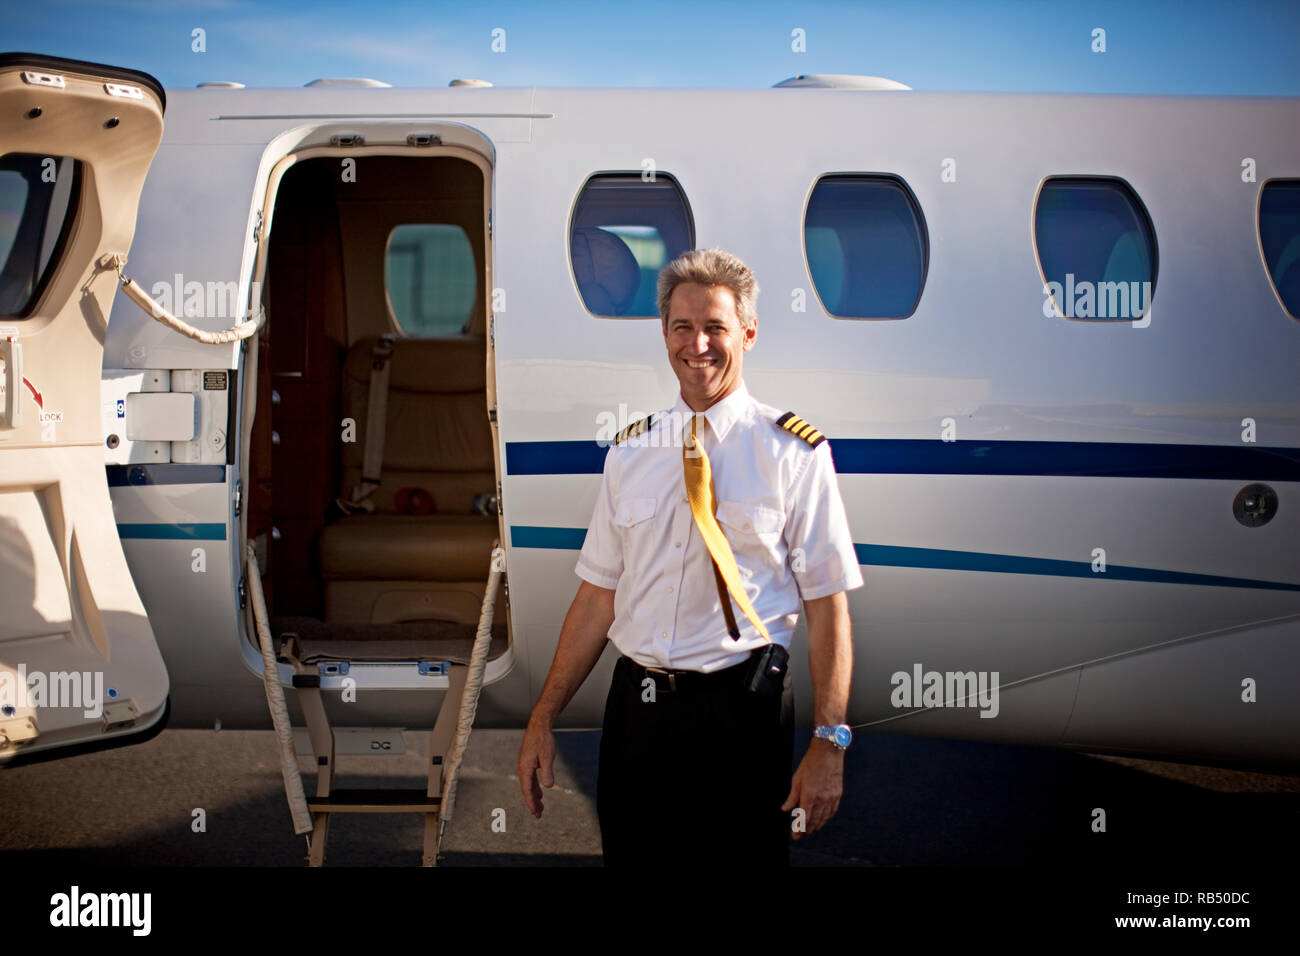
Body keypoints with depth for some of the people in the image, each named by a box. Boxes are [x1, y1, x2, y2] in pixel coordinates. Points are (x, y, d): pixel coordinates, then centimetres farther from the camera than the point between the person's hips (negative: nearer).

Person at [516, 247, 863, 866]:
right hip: (635, 705, 4)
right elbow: (599, 594, 9)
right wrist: (544, 719, 5)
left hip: (739, 713, -3)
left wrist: (829, 743, -13)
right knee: (630, 854, 11)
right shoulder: (630, 451, 8)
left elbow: (827, 605, -7)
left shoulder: (793, 453, -4)